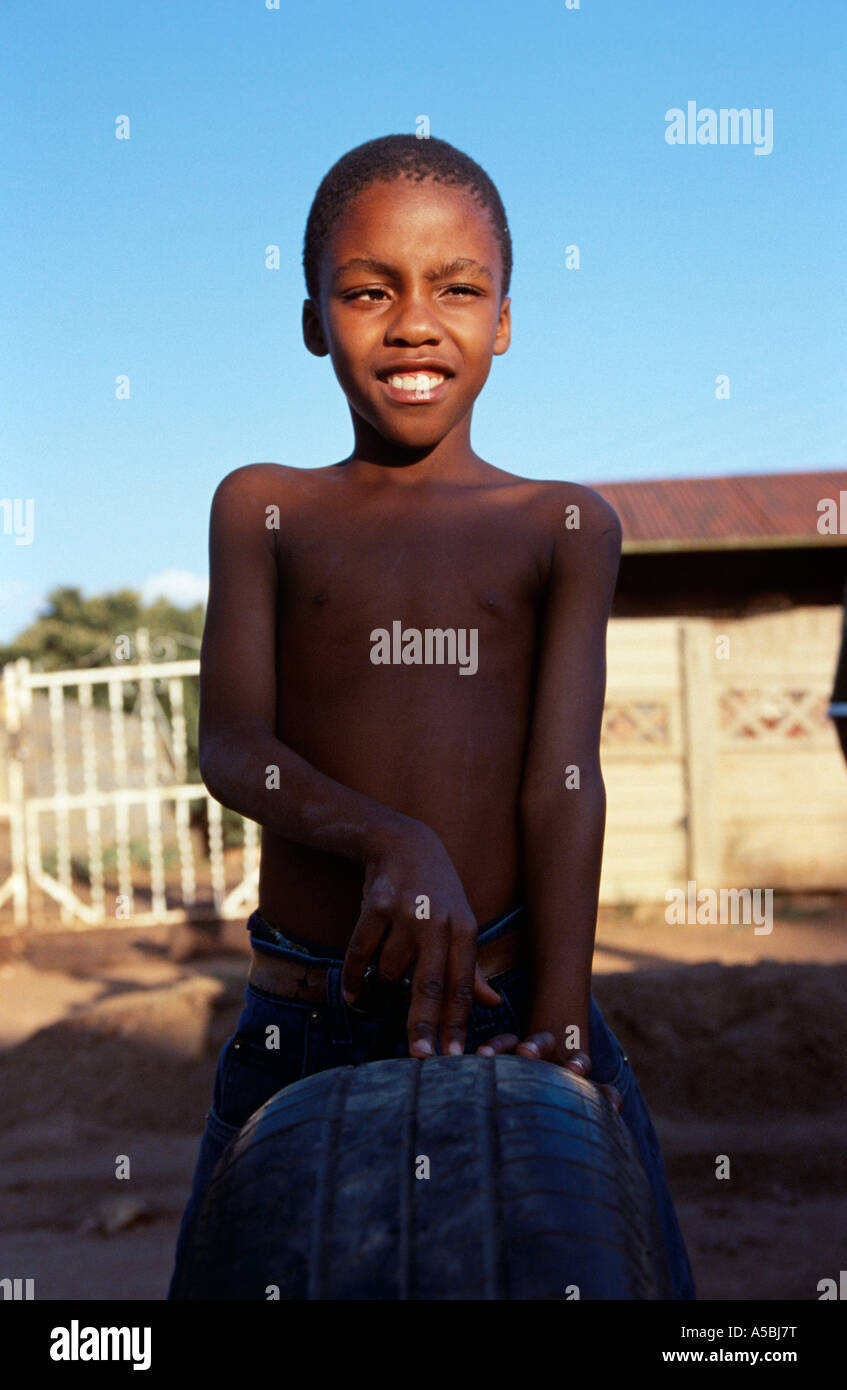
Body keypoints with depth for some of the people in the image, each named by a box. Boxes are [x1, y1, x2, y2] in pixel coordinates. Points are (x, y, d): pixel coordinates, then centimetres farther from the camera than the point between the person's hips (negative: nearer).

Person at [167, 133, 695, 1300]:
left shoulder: (566, 527, 5)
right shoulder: (262, 509, 7)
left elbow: (563, 782, -3)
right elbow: (232, 747, -5)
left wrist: (559, 1028, -15)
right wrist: (391, 842, -24)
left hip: (513, 1007, 0)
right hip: (299, 1029, 1)